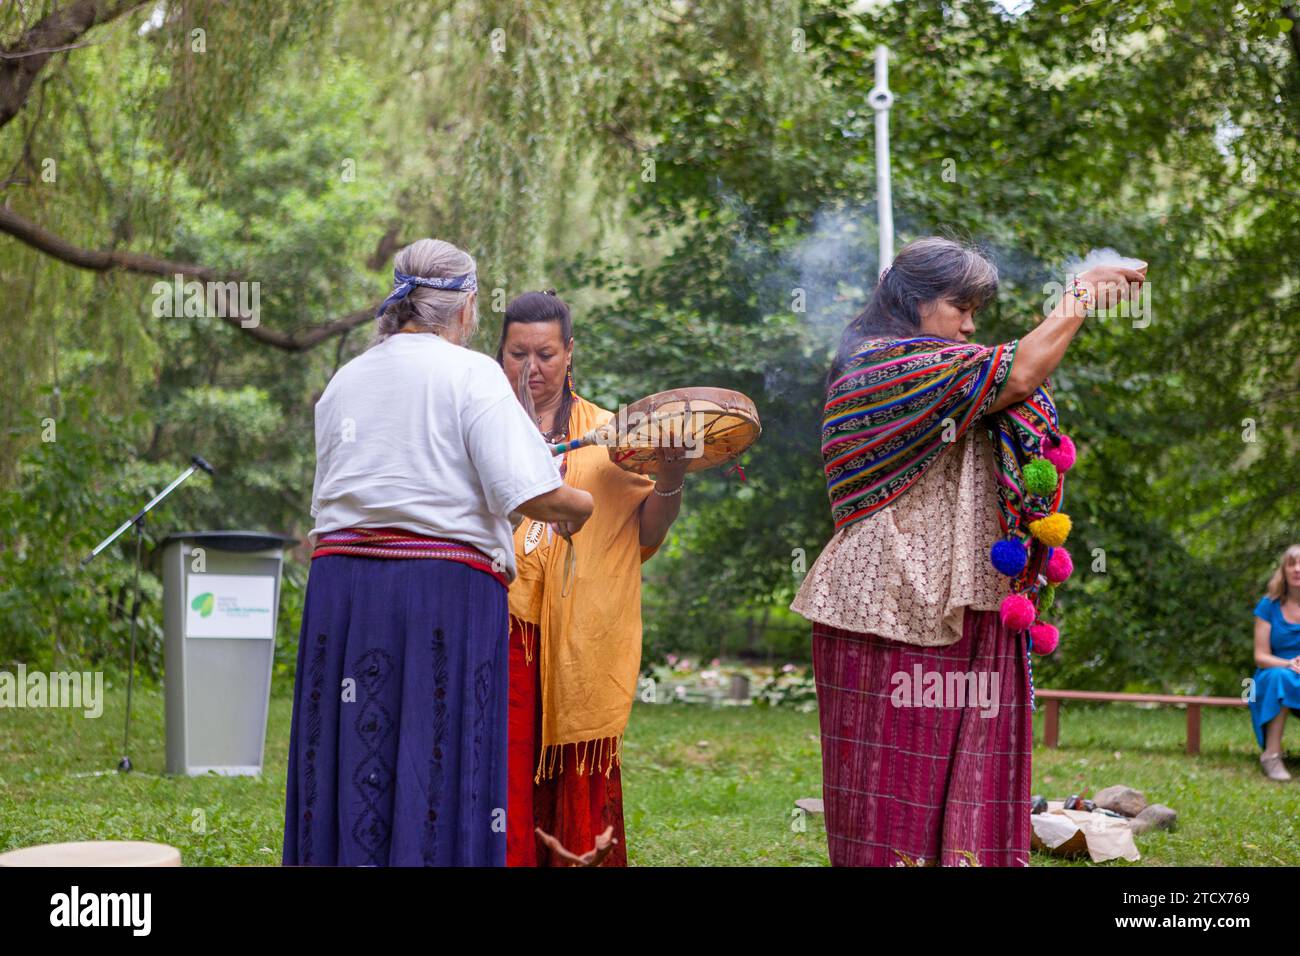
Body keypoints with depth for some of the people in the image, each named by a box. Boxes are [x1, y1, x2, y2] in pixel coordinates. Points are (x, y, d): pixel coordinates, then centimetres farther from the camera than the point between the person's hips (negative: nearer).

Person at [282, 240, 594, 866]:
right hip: (446, 584, -5)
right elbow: (528, 492, -13)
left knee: (352, 773, 9)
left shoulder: (343, 381, 14)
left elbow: (326, 497, 17)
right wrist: (580, 507, 6)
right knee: (440, 775, -1)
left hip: (339, 584, 5)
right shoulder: (470, 374, -4)